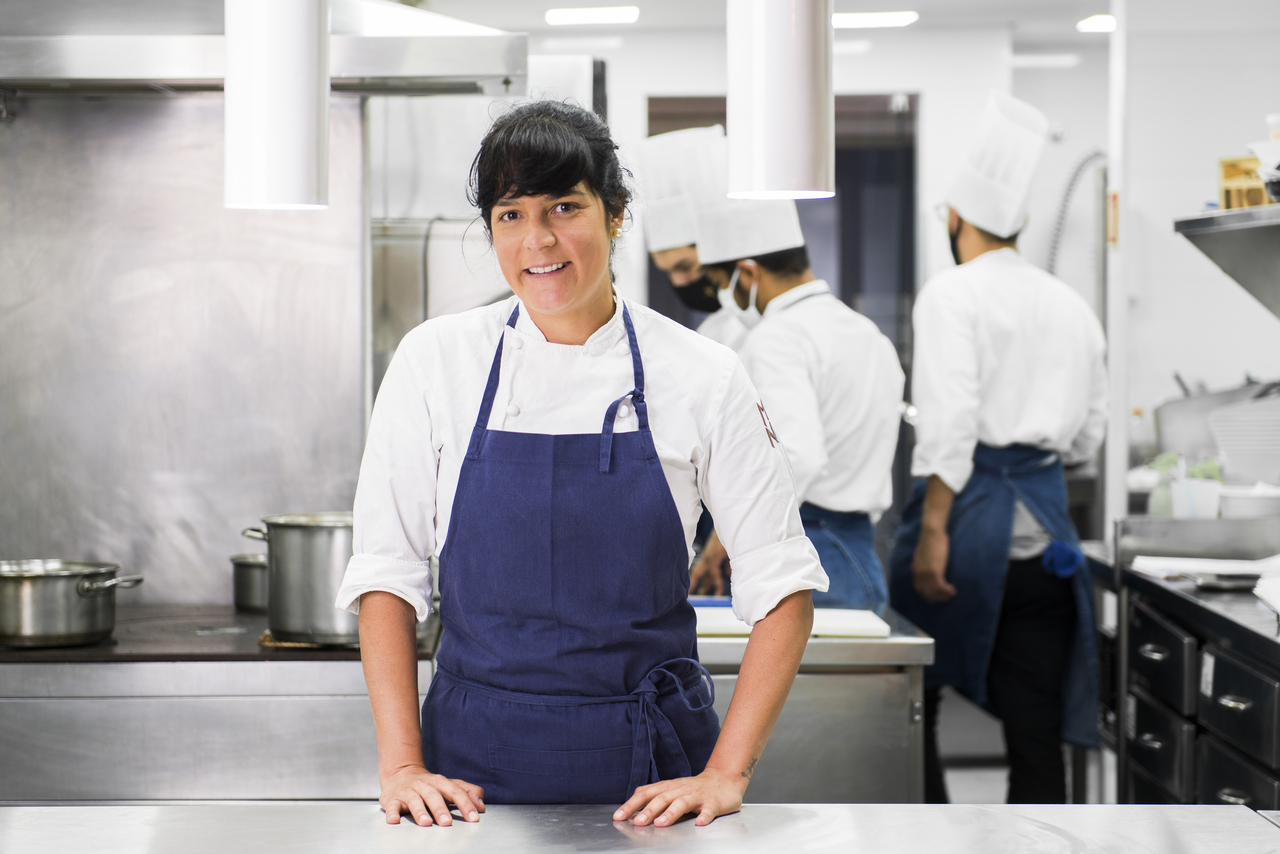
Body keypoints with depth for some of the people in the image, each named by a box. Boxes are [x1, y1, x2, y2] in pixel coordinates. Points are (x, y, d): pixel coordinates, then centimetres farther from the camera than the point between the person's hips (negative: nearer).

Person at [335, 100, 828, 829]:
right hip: (476, 756, 1)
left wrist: (726, 775, -9)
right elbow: (387, 570, 0)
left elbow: (782, 586, -3)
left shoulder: (701, 376, -5)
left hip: (649, 768, 0)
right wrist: (401, 765, -7)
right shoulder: (436, 360, -3)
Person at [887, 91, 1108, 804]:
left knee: (912, 703, 8)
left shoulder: (953, 294, -6)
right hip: (1044, 526, 5)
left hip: (970, 511, -5)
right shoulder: (1072, 305, 12)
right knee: (1035, 729, 7)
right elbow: (1089, 435, 14)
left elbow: (951, 419, -17)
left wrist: (933, 530, -18)